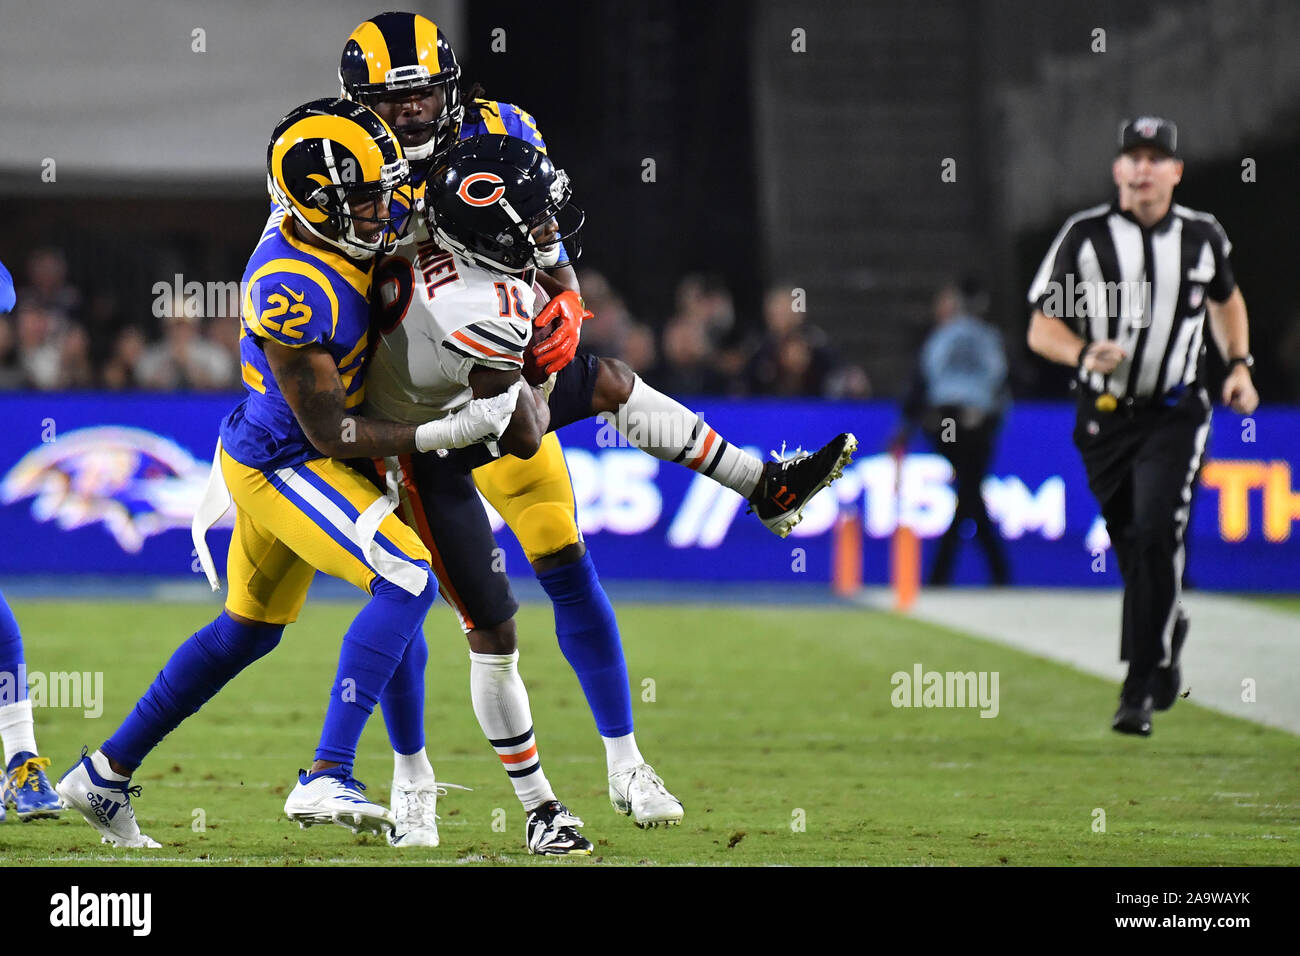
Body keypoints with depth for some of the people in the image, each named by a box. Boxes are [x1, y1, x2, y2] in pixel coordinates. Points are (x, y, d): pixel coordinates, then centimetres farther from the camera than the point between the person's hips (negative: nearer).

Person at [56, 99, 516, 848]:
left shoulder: (373, 229, -7)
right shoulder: (292, 292, -30)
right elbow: (329, 432, -24)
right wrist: (444, 434, -26)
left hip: (271, 461, 10)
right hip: (283, 467, -10)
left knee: (249, 630, 22)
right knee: (407, 581, -21)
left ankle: (106, 774, 33)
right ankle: (326, 780, -24)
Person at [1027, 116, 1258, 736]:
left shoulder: (1203, 236, 3)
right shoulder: (1084, 236, -3)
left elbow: (1225, 298, 25)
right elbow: (1042, 329, -3)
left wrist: (1239, 365, 11)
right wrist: (1084, 355, -23)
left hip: (1175, 414, -1)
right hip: (1104, 417, 1)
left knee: (1156, 536, -18)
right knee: (1130, 546, 9)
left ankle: (1140, 689, -17)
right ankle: (1168, 633, 42)